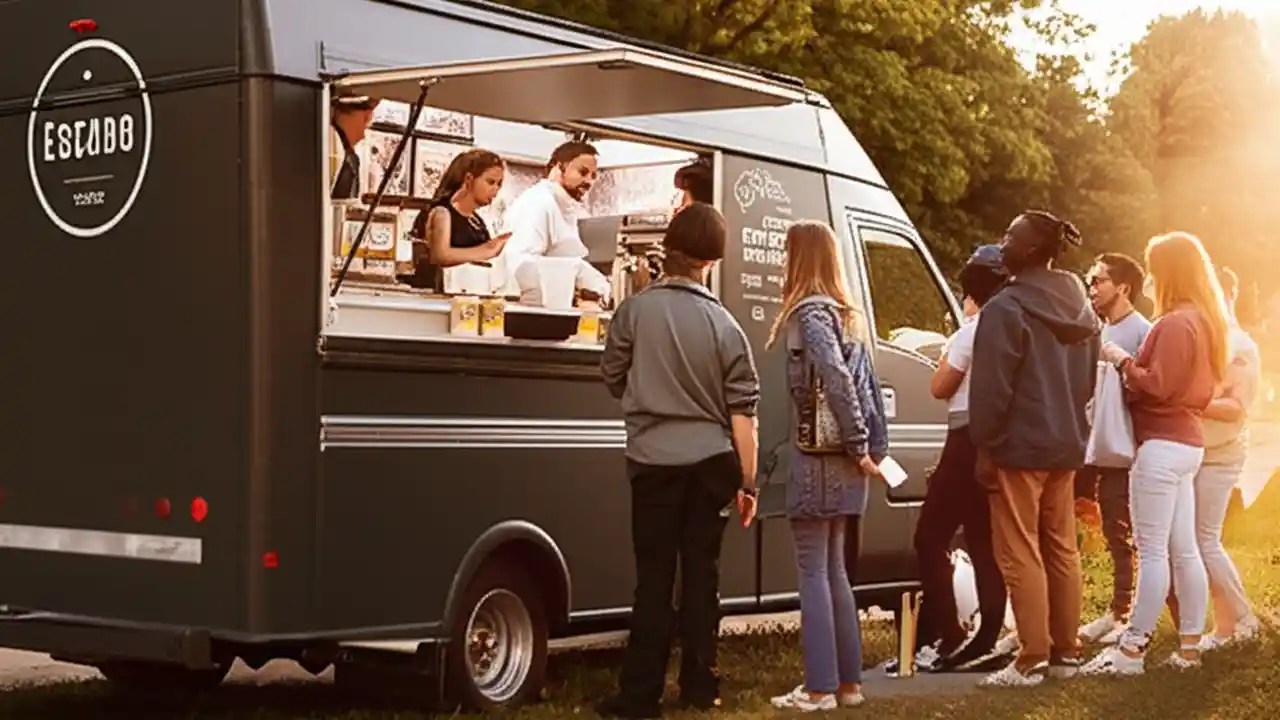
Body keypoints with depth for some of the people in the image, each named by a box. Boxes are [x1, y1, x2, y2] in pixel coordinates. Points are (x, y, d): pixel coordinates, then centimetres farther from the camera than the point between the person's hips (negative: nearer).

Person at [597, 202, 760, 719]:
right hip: (711, 461, 1)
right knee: (702, 572, 10)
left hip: (654, 459, -1)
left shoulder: (636, 310, -6)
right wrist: (748, 481, 5)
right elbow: (743, 411, -1)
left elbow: (613, 379, 7)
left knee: (654, 577, 3)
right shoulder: (723, 323, -2)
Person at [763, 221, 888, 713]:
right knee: (833, 570, 15)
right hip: (845, 464, 9)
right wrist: (875, 447, 15)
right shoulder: (845, 314, 15)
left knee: (813, 572, -4)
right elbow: (868, 385, 16)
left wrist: (858, 446, -18)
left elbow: (836, 381, -25)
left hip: (819, 459, -9)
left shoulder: (811, 313, -13)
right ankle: (848, 682, 20)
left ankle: (820, 688, -1)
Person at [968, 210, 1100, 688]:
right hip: (1065, 443, 8)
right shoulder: (1080, 310, 11)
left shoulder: (1007, 308, -16)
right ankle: (1066, 653, 19)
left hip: (1019, 445, -8)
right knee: (1061, 549, 14)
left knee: (1020, 554, -4)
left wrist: (984, 445, -12)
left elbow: (991, 387, -18)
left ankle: (1032, 660, -5)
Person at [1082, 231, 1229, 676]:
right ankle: (1190, 647, 14)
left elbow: (1157, 386, -20)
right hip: (1187, 443, 10)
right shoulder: (1205, 322, 14)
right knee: (1184, 550, 11)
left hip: (1161, 446, -10)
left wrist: (1122, 360, -7)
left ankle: (1132, 650, -7)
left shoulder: (1175, 324, -16)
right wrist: (1133, 365, 11)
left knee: (1152, 551, -9)